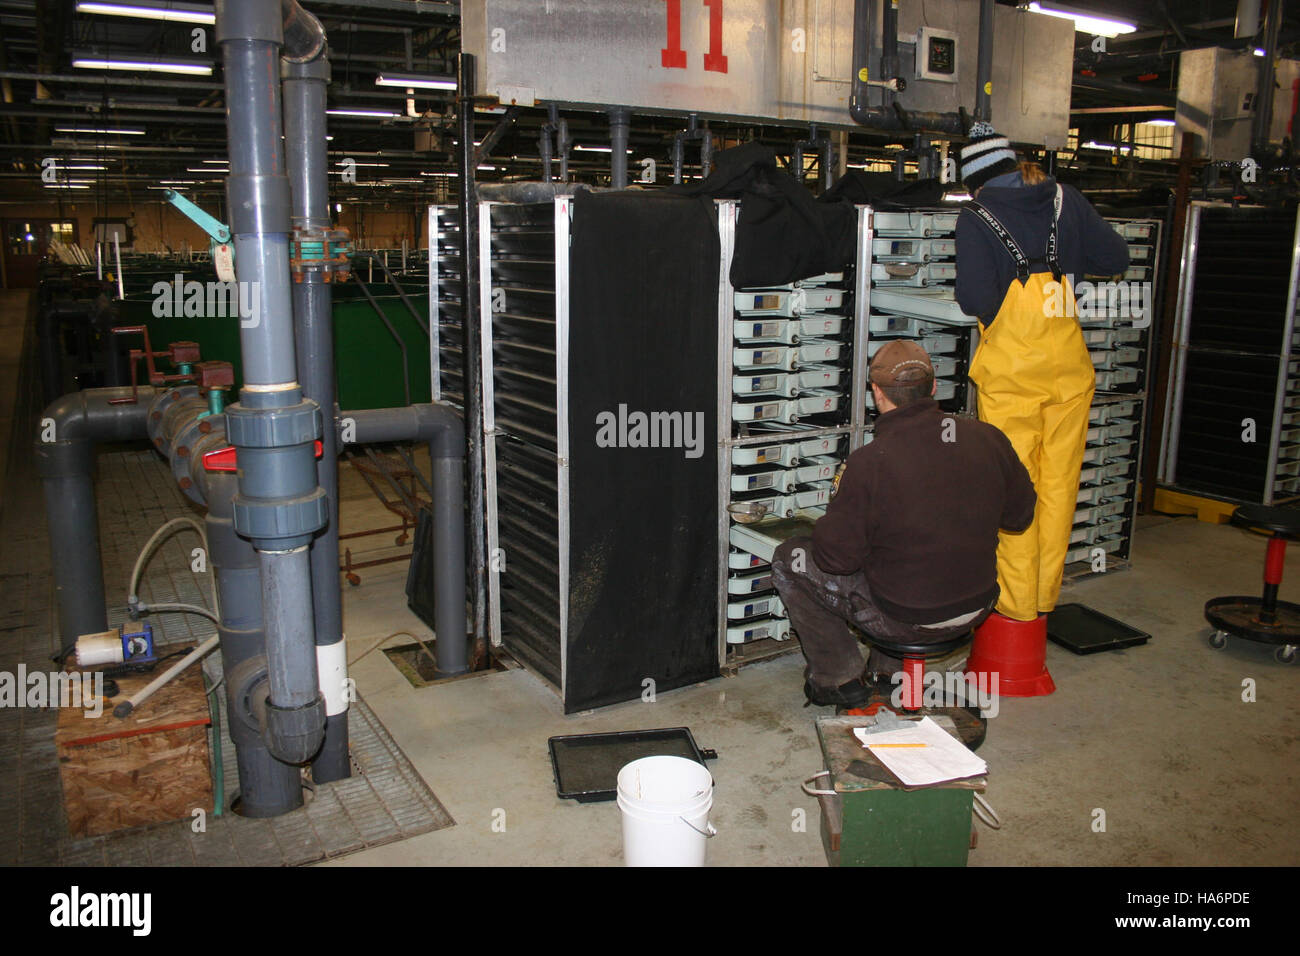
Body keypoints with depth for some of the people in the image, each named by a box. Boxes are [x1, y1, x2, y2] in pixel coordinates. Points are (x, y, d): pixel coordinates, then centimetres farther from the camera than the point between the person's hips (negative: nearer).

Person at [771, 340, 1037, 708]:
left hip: (906, 618, -6)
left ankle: (840, 679, 17)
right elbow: (1019, 515, 7)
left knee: (789, 558, 10)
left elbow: (836, 557, -16)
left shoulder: (869, 462, -23)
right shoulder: (988, 438, -8)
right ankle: (890, 670, 36)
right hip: (977, 608, 6)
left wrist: (836, 508, 2)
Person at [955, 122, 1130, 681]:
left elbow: (975, 299, -17)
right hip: (1069, 361, 4)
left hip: (1011, 367, -4)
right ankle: (1043, 603, 21)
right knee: (1059, 486, 11)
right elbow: (1116, 259, 10)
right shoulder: (1064, 200, 7)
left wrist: (994, 313, 5)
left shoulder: (976, 219, -6)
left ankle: (1017, 611, 9)